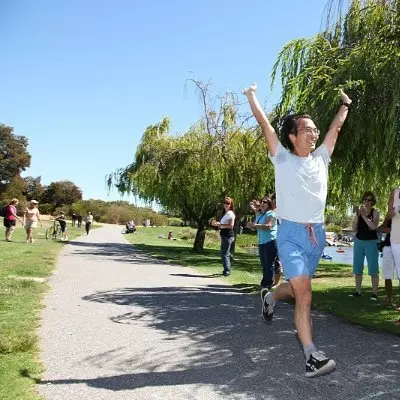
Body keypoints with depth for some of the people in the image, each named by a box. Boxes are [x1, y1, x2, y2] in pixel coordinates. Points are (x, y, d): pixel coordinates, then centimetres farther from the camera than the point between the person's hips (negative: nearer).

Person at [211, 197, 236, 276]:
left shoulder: (230, 213, -11)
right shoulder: (225, 213, 18)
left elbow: (231, 225, -22)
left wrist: (220, 224, -17)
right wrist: (217, 224, 10)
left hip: (228, 236, -10)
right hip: (225, 236, 10)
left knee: (224, 254, -11)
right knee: (226, 254, 15)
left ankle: (227, 271, -9)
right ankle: (227, 270, 24)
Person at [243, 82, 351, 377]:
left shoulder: (321, 158, 11)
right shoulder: (282, 158, 0)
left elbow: (336, 127, 23)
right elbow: (264, 122, 2)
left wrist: (345, 104, 34)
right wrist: (251, 95, 11)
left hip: (317, 234, 6)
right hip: (291, 234, -5)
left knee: (298, 288, 18)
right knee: (304, 294, -13)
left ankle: (270, 297, 49)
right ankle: (312, 357, -10)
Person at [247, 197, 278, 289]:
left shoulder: (271, 214, -6)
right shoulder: (259, 214, 19)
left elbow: (268, 226, -22)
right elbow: (254, 227, 25)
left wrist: (255, 225, -21)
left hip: (270, 242, -8)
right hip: (261, 243, 9)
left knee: (269, 264, -7)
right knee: (264, 264, 12)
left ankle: (269, 284, -3)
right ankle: (264, 283, 19)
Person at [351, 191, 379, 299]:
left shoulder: (375, 212, -3)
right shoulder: (359, 211, 6)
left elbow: (374, 226, -18)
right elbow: (354, 229, 1)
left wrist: (364, 215, -22)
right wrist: (357, 216, -12)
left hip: (371, 242, -4)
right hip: (359, 241, 4)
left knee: (373, 269, -5)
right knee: (357, 268, 7)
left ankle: (374, 293, -2)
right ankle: (357, 291, 15)